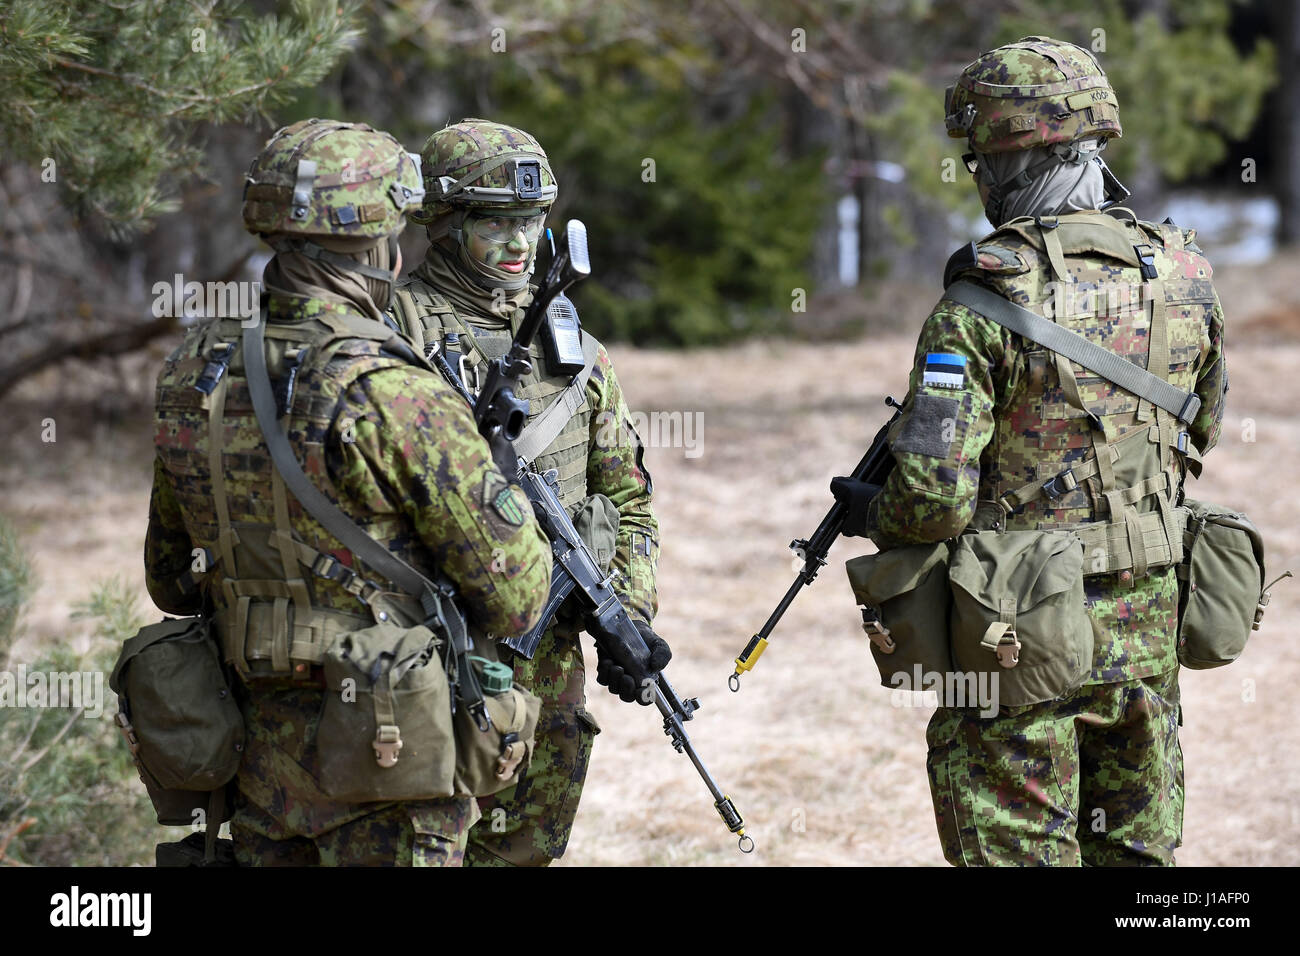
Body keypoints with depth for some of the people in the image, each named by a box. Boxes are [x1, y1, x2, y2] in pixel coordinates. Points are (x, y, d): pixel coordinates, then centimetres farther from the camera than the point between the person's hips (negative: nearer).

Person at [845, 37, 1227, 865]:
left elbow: (935, 495, -19)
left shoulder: (984, 304, -17)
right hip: (1147, 614, 6)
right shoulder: (1182, 277, 1)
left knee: (1020, 849, 2)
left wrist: (880, 520, 2)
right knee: (1139, 849, 15)